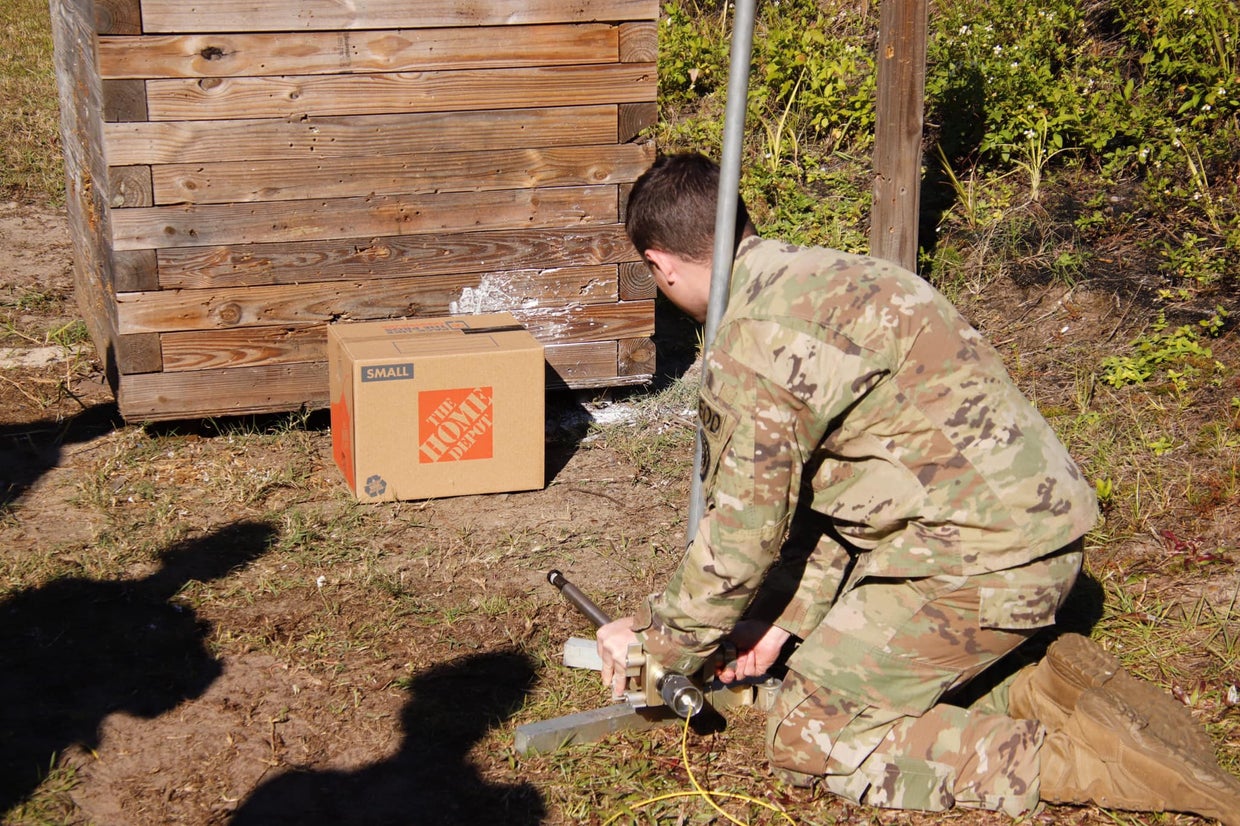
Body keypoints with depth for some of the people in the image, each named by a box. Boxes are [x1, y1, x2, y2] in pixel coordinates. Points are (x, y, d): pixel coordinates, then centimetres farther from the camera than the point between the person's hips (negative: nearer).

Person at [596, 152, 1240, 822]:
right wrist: (786, 620, 16)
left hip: (979, 557, -10)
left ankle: (1083, 755, -5)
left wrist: (657, 640, 5)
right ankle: (1046, 692, 10)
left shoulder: (753, 343, -17)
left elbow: (744, 529, -11)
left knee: (807, 739, -1)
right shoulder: (817, 276, 13)